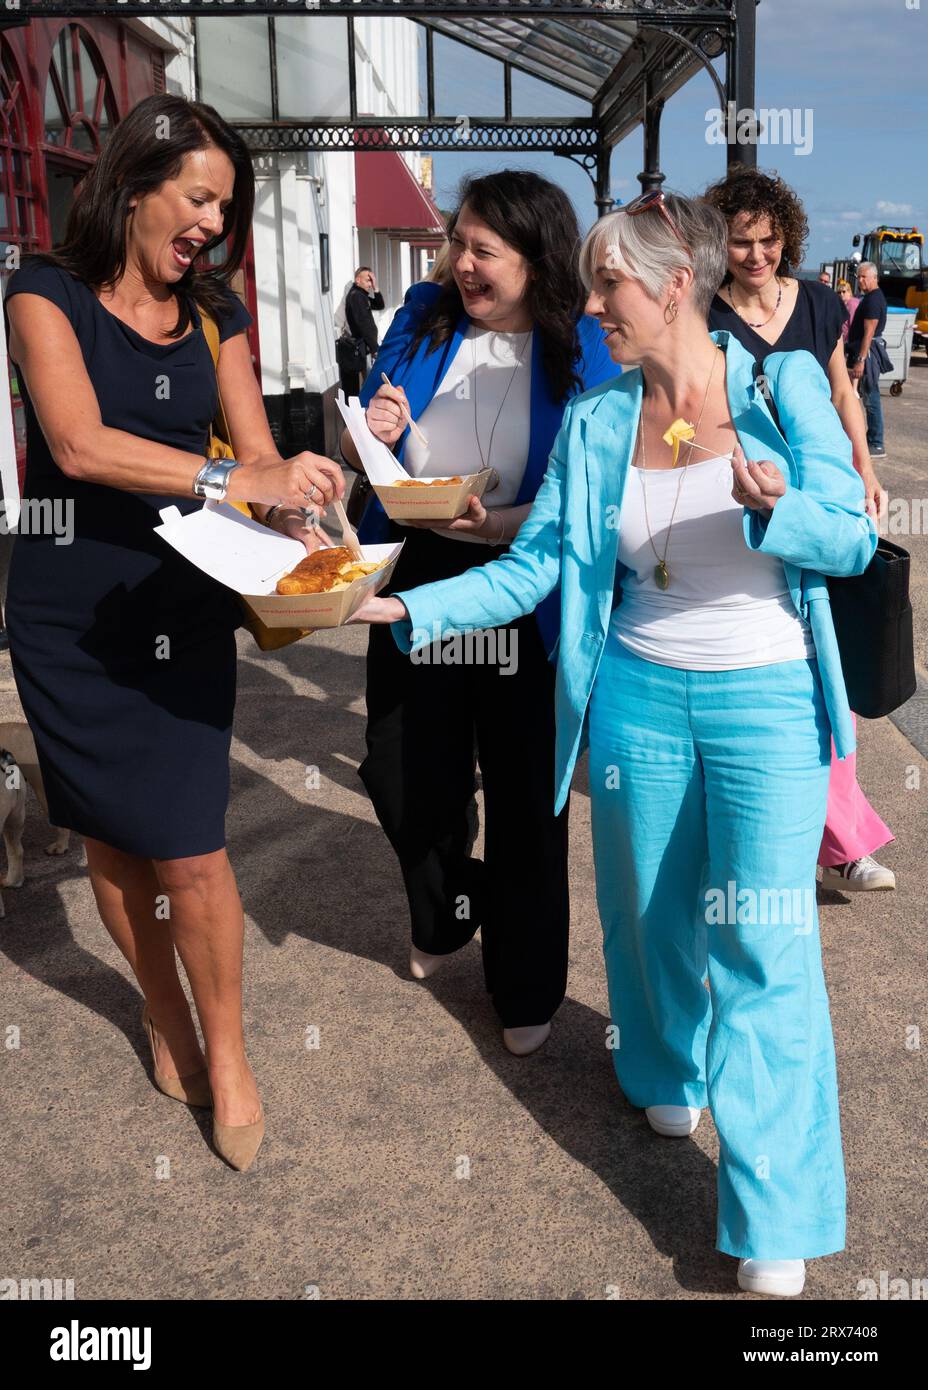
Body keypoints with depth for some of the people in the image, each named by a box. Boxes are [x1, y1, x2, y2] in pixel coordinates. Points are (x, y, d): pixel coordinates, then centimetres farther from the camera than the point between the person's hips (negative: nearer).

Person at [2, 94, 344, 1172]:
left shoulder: (212, 309, 7)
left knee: (191, 847, -2)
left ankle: (224, 1048, 19)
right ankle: (164, 1014, 34)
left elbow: (257, 450, 5)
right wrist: (229, 478, -34)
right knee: (113, 839, 10)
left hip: (185, 606, 2)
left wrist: (295, 519, -17)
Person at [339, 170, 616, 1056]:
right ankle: (445, 919, 46)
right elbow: (358, 452, 11)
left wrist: (501, 525, -25)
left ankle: (525, 988, 30)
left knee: (523, 797, 8)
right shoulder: (422, 320, 3)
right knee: (401, 776, 13)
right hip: (414, 584, 4)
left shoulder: (582, 350, -8)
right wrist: (369, 435, -12)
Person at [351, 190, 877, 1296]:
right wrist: (409, 608, -10)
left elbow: (853, 539, -5)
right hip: (639, 695, 3)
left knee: (763, 943, -4)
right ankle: (671, 1075, 45)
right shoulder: (596, 421, 4)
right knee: (653, 909, 15)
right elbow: (532, 567, 1)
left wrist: (774, 509, -26)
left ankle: (774, 1219, 8)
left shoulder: (783, 386, -4)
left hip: (766, 700, -3)